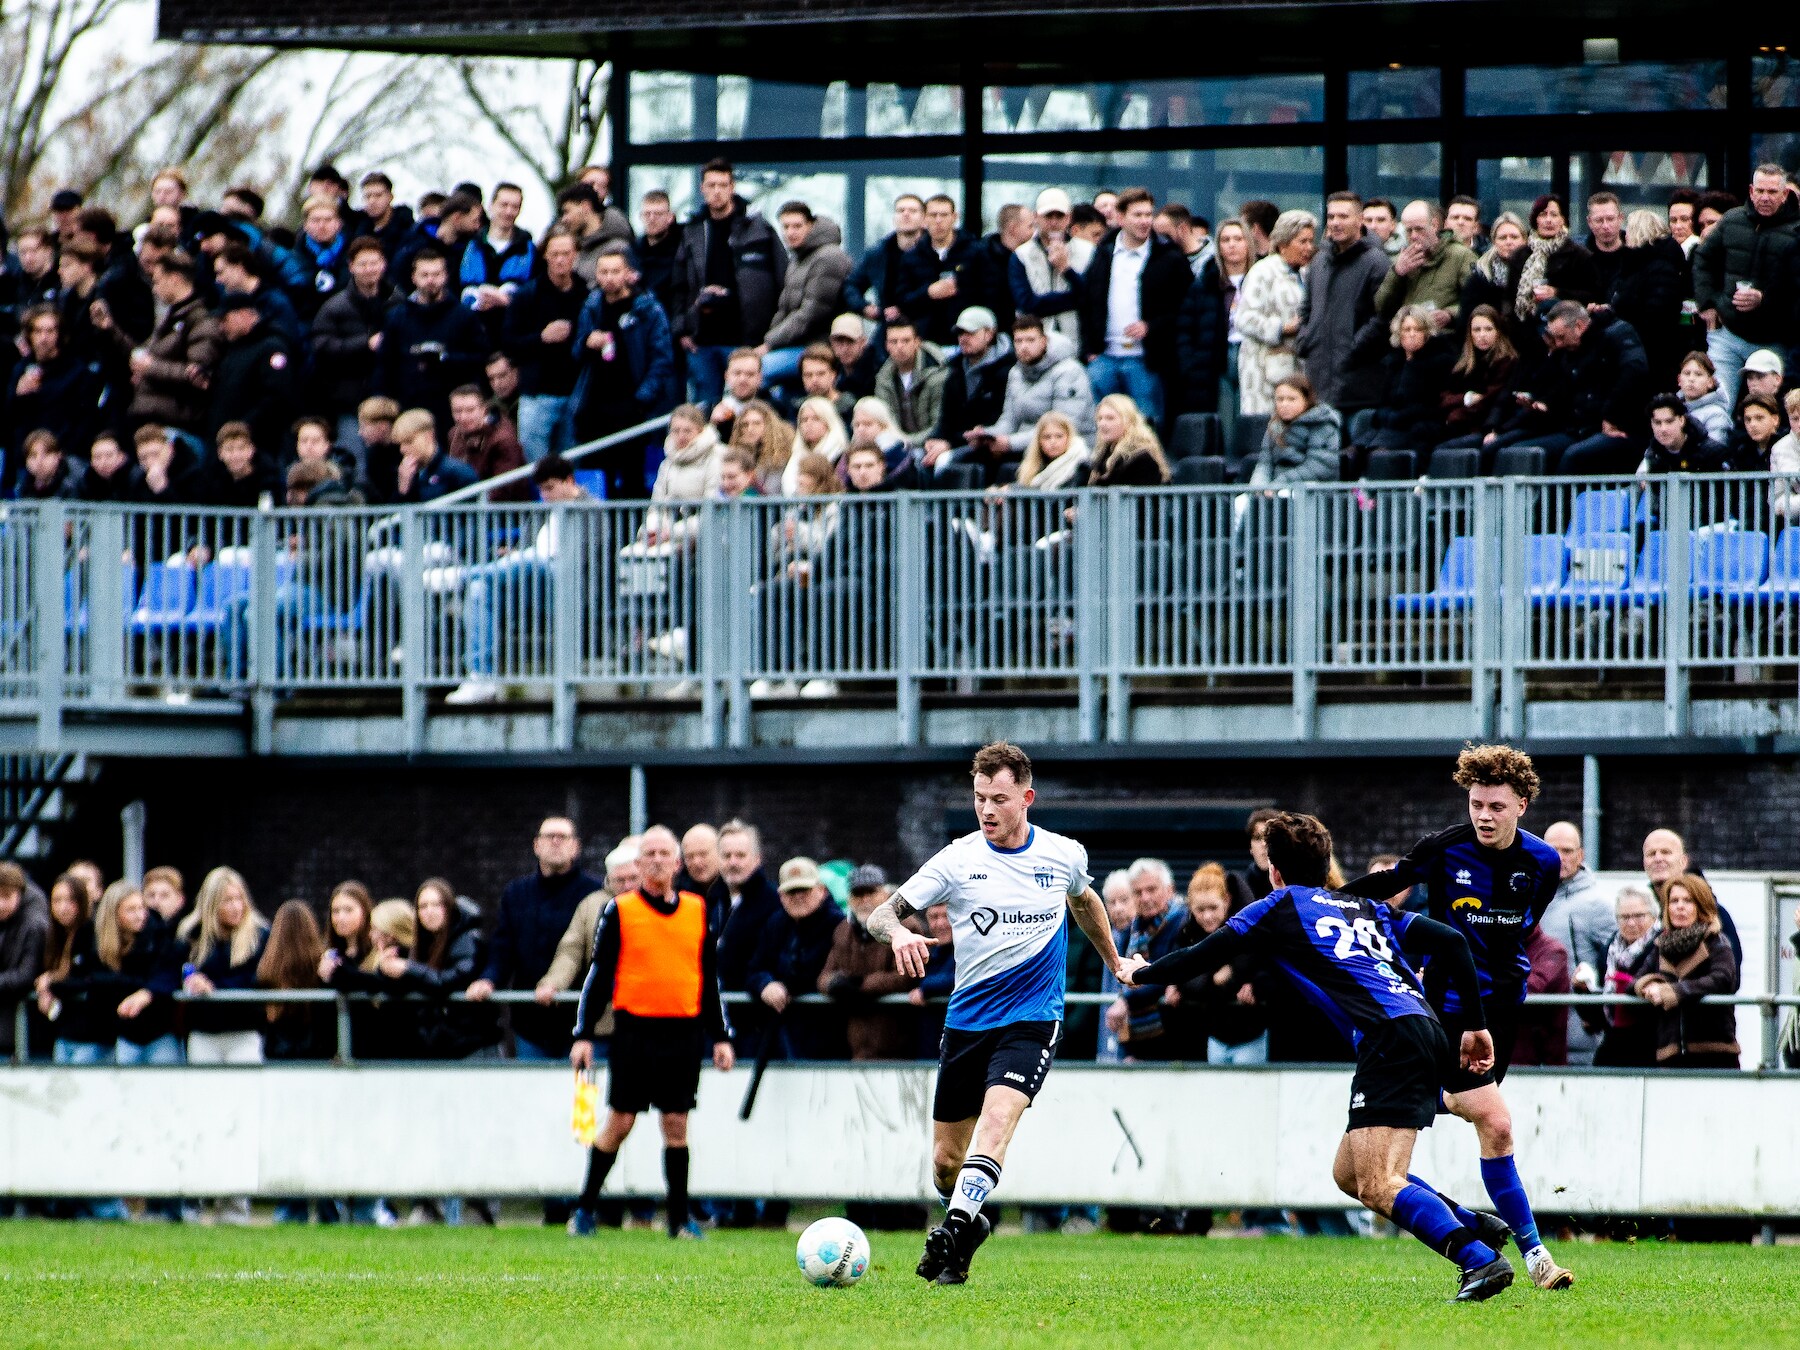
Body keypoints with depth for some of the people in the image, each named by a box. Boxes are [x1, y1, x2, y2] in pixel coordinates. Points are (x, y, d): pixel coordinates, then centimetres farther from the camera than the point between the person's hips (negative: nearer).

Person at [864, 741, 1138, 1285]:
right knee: (946, 1158, 5)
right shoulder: (957, 860, -5)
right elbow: (881, 914, -9)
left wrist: (1115, 962, 36)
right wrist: (899, 932, -33)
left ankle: (955, 1230, -36)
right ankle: (969, 1221, 35)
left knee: (997, 1118, -28)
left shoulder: (1065, 856, 1)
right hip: (967, 1017, 2)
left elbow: (1085, 902, 25)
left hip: (1033, 1019, -2)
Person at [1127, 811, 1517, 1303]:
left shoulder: (1279, 908, 11)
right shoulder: (1367, 908, 27)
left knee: (1378, 1185, -16)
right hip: (1430, 1031, 8)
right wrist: (1474, 1025, 20)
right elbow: (1452, 941, 18)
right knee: (1349, 1172, 18)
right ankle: (1479, 1227, 13)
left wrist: (1140, 975, 35)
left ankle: (1481, 1260, -34)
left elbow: (1200, 958, 16)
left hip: (1392, 1036, -8)